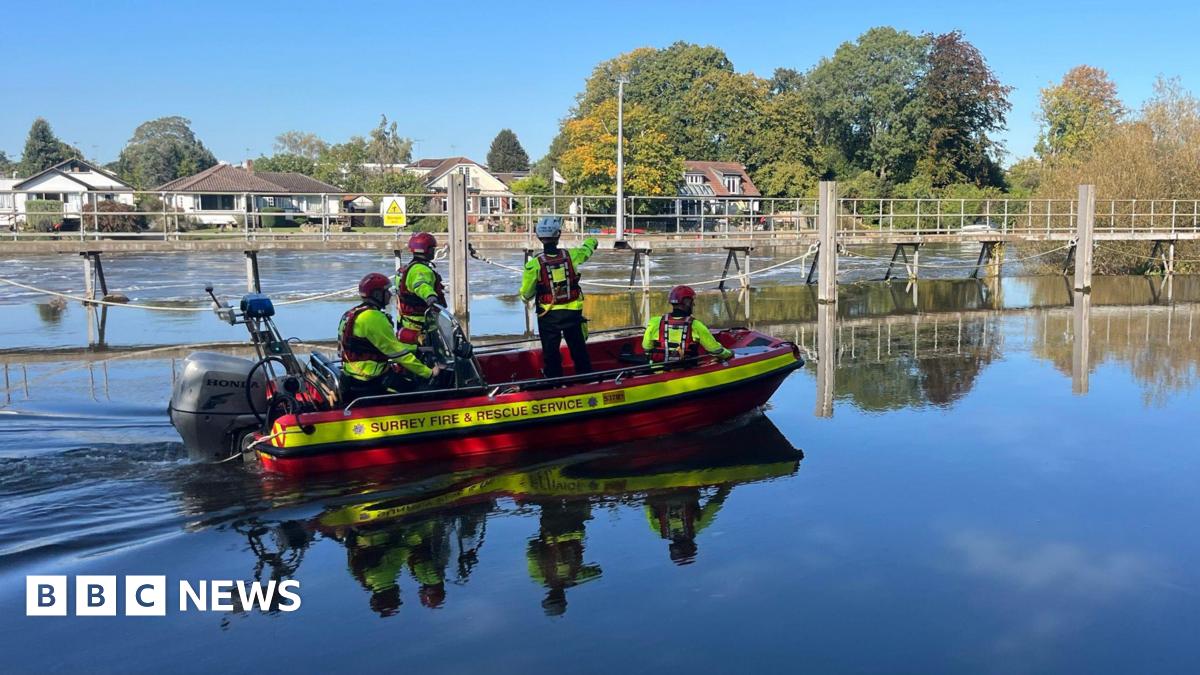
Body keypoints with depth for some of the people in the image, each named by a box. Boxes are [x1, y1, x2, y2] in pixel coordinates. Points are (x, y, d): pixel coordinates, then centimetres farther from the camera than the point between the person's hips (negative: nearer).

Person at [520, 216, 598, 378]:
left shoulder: (534, 264, -17)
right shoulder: (571, 256, -10)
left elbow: (526, 295, -7)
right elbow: (588, 248, 15)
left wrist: (526, 297, 18)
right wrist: (592, 241, 39)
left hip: (548, 316, -2)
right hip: (572, 313, 2)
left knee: (551, 354, 11)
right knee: (579, 352, 17)